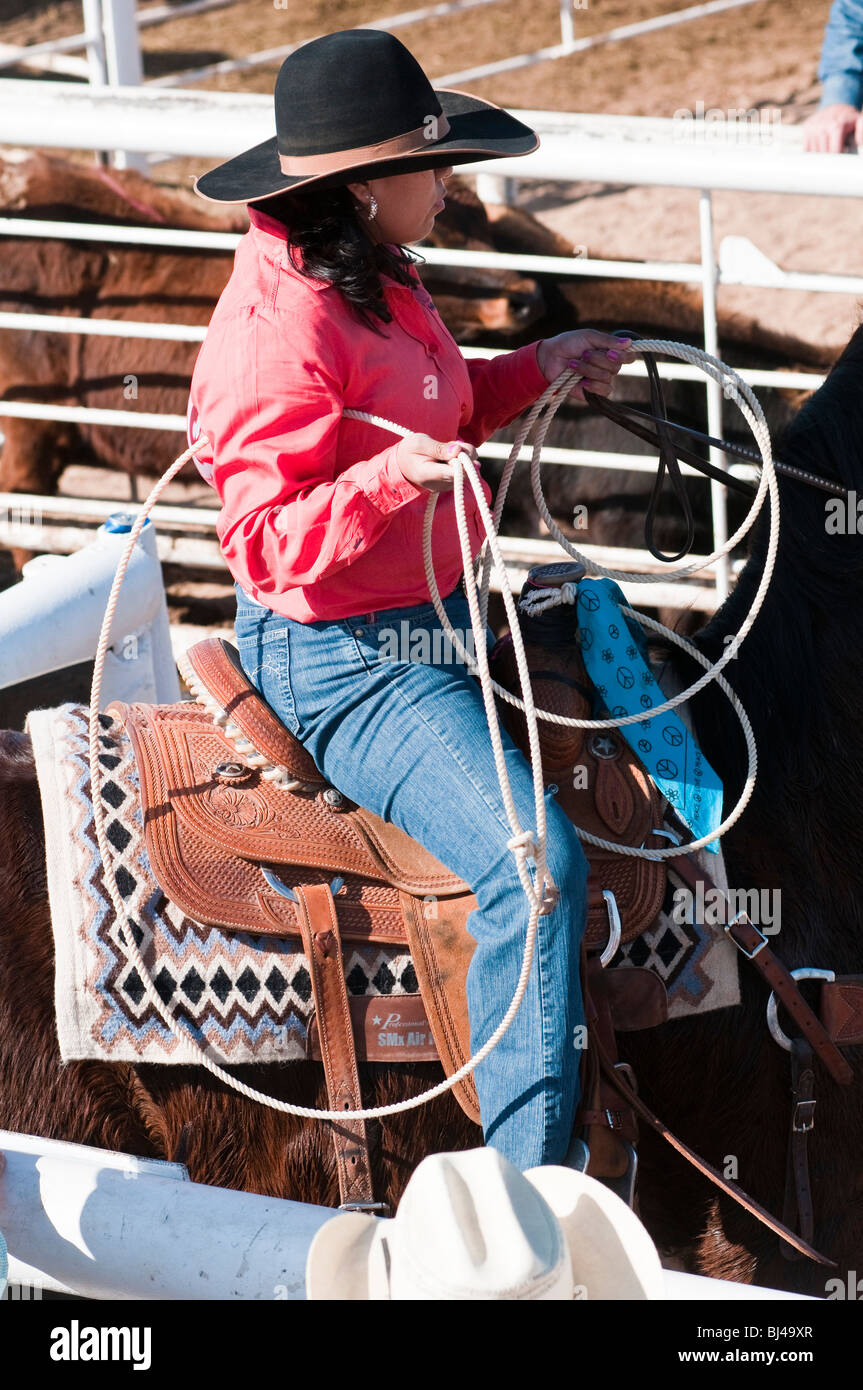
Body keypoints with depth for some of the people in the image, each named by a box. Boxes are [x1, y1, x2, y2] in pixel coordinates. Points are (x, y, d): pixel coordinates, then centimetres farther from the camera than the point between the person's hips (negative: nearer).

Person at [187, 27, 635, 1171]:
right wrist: (389, 480, -42)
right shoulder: (282, 329, -25)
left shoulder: (376, 280, 6)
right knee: (536, 859, -24)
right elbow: (270, 548, -27)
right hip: (343, 660, -11)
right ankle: (527, 1183, -19)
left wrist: (535, 368, 12)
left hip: (436, 610, 11)